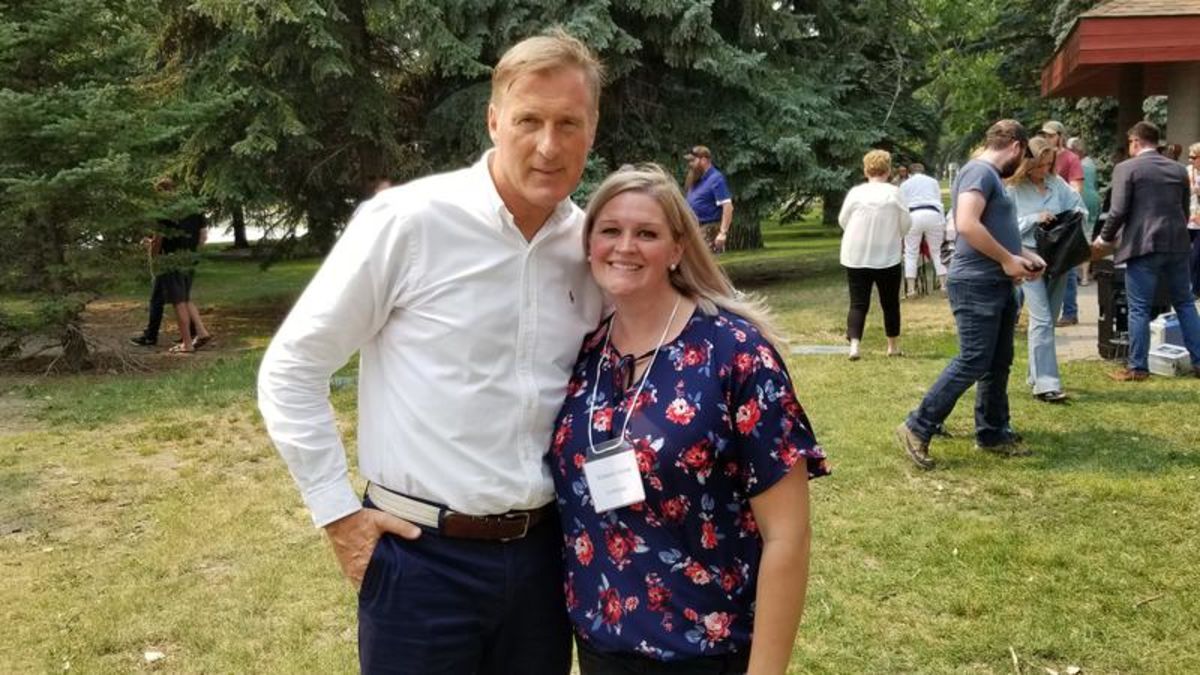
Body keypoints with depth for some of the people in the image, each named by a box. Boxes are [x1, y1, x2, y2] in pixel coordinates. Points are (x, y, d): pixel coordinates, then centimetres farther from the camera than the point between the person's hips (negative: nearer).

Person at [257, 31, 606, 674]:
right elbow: (289, 370, -7)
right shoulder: (407, 220, -13)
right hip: (424, 557, -4)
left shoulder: (593, 243, 0)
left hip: (544, 552, 5)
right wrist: (338, 513, -7)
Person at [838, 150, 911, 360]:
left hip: (856, 257, 1)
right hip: (887, 257, -1)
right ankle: (893, 346, 22)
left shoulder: (855, 192, -4)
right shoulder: (894, 192, -7)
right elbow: (906, 224, -4)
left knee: (858, 303, 3)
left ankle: (854, 344, -14)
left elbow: (842, 220, 5)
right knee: (890, 303, 13)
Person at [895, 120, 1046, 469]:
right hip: (977, 285, -10)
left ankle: (993, 433, 23)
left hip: (998, 285, 11)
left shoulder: (993, 177, 19)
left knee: (998, 364, 13)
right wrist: (1008, 260, -18)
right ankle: (917, 428, -4)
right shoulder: (979, 171, -13)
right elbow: (967, 224, -27)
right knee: (972, 364, -11)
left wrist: (1024, 254, 13)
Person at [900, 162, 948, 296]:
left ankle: (911, 289, -2)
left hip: (913, 216, -1)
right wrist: (943, 225, 18)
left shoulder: (905, 184, 18)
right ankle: (944, 285, 7)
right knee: (937, 252, 10)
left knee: (911, 253, 4)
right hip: (933, 215, 1)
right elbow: (939, 202, 18)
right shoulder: (933, 181, 22)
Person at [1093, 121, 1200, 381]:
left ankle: (1138, 368, 4)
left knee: (1139, 309, 0)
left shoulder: (1126, 168, -5)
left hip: (1143, 245, -5)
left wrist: (1104, 239, 3)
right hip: (1177, 244, 5)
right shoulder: (1178, 169, 12)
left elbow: (1118, 211, -11)